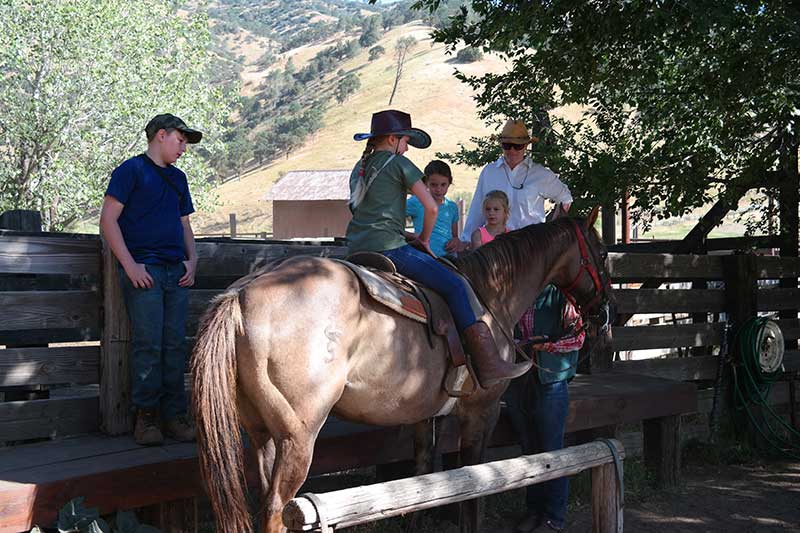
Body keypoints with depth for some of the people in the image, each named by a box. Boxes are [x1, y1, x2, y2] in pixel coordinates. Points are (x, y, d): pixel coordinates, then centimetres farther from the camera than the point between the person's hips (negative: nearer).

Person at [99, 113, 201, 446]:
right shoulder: (132, 170, 1)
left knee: (175, 345, 3)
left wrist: (192, 260, 9)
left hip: (176, 272, 6)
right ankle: (145, 418, 0)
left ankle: (174, 417, 8)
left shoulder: (177, 178, 22)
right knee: (148, 345, -8)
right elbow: (108, 219, -6)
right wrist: (130, 265, -13)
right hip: (143, 270, -6)